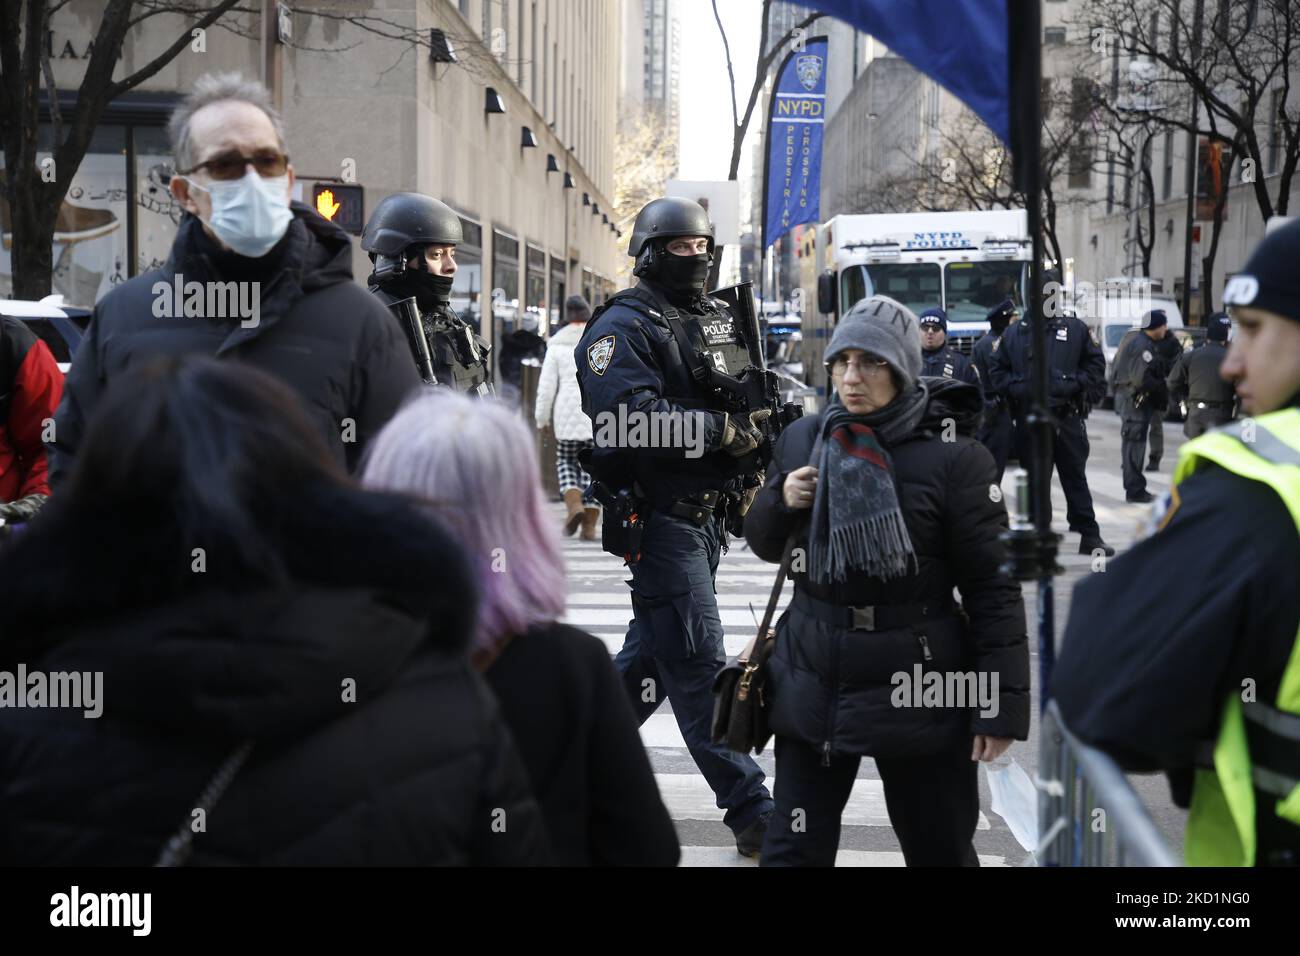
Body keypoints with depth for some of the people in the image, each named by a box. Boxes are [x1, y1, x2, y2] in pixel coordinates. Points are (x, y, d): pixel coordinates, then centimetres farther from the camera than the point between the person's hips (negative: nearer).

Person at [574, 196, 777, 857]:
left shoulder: (718, 320, 16)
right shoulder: (624, 326, -10)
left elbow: (744, 405, 22)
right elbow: (631, 421, -24)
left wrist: (765, 421, -1)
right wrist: (724, 428, -23)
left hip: (708, 516, 9)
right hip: (660, 520, -9)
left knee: (652, 653, 17)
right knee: (700, 665, -7)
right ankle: (751, 811, -6)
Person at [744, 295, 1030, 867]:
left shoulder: (953, 458, -11)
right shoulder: (802, 440, 3)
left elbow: (993, 588, -10)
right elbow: (765, 545, 16)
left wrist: (1002, 703, -13)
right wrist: (781, 502, -7)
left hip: (916, 690, -3)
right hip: (814, 684, 4)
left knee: (941, 852, 12)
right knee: (793, 851, 5)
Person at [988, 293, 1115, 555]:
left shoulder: (1076, 329, 6)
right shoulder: (1014, 333, 8)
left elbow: (1096, 364, 7)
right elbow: (996, 370, 9)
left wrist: (1076, 384, -8)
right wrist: (1018, 389, -7)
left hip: (1068, 417, 0)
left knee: (1076, 477, 6)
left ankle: (1089, 536, 11)